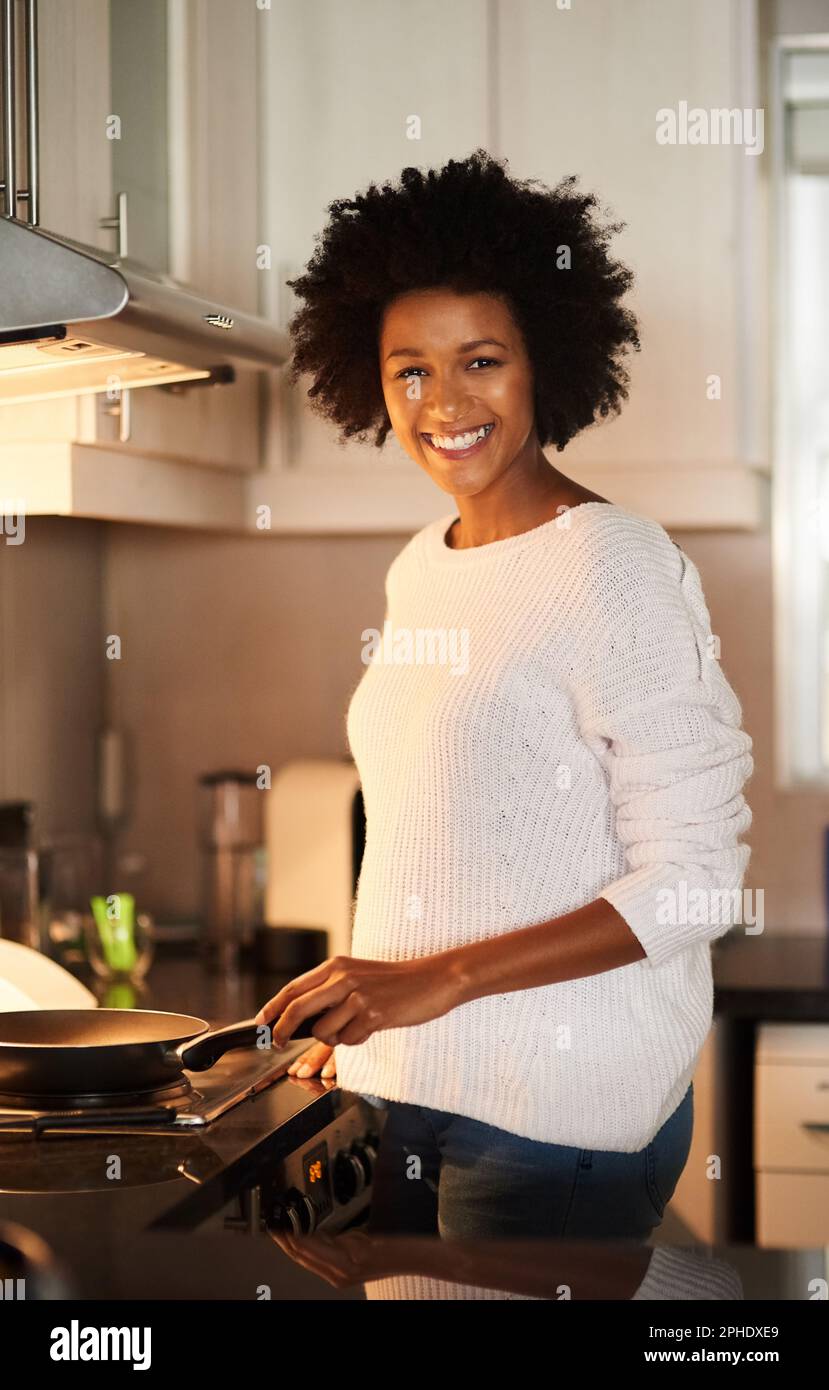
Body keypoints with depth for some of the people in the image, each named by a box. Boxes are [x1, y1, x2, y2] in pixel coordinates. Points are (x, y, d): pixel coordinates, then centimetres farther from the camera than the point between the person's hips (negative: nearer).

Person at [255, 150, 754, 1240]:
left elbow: (695, 884, -17)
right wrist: (356, 1014, 10)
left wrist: (438, 981, -20)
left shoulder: (619, 567, -14)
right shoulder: (418, 569, 9)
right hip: (407, 1084, 7)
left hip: (563, 1109, -7)